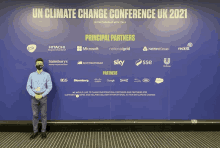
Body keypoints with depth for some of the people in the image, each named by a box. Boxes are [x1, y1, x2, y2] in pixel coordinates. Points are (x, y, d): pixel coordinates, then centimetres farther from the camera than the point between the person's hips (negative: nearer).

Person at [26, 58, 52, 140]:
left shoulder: (47, 75, -3)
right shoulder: (32, 75, 3)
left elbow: (49, 87, -5)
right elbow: (28, 87, 0)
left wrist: (42, 95, -15)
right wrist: (34, 95, -14)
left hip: (43, 96, -2)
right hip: (34, 97, 2)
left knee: (43, 115, 4)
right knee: (35, 115, 7)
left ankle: (43, 131, 17)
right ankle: (35, 132, 21)